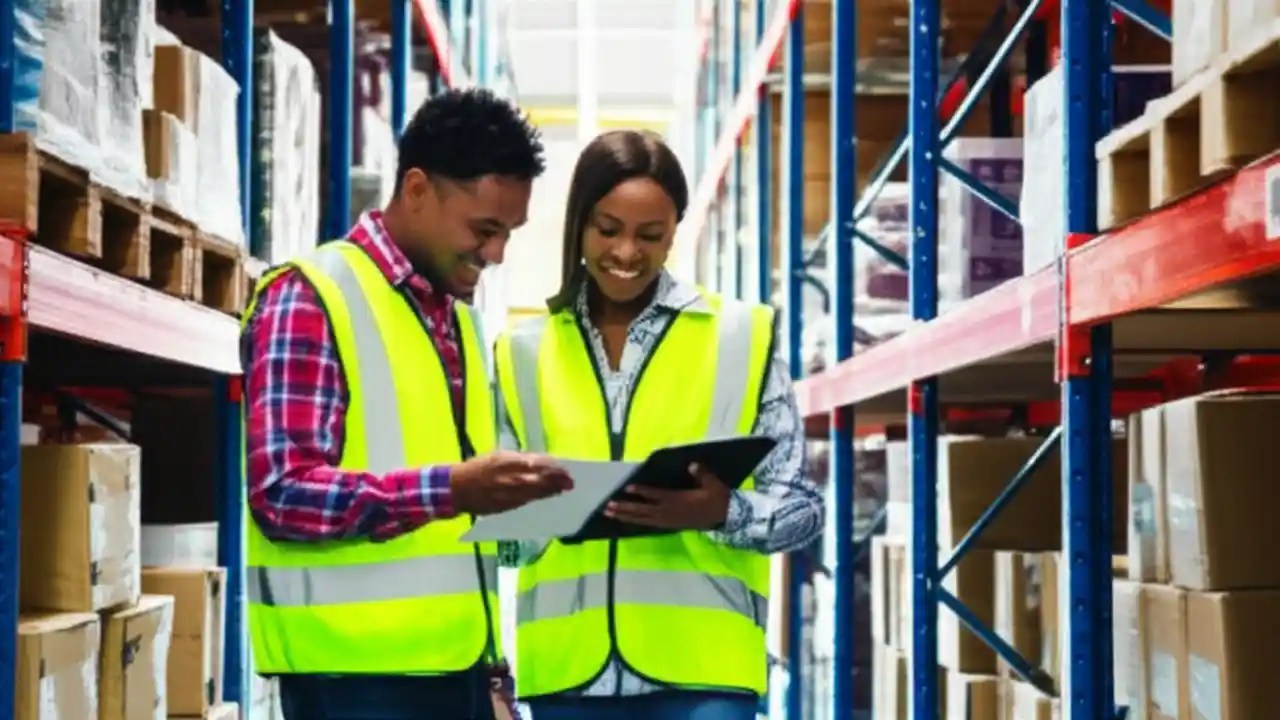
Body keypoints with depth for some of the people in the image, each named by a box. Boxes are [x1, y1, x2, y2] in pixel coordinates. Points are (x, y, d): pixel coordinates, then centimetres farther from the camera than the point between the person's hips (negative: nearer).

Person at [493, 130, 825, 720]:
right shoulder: (524, 351, 11)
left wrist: (721, 511, -18)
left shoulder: (741, 335, 5)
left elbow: (801, 506, 2)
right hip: (570, 664, 2)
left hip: (700, 663, -2)